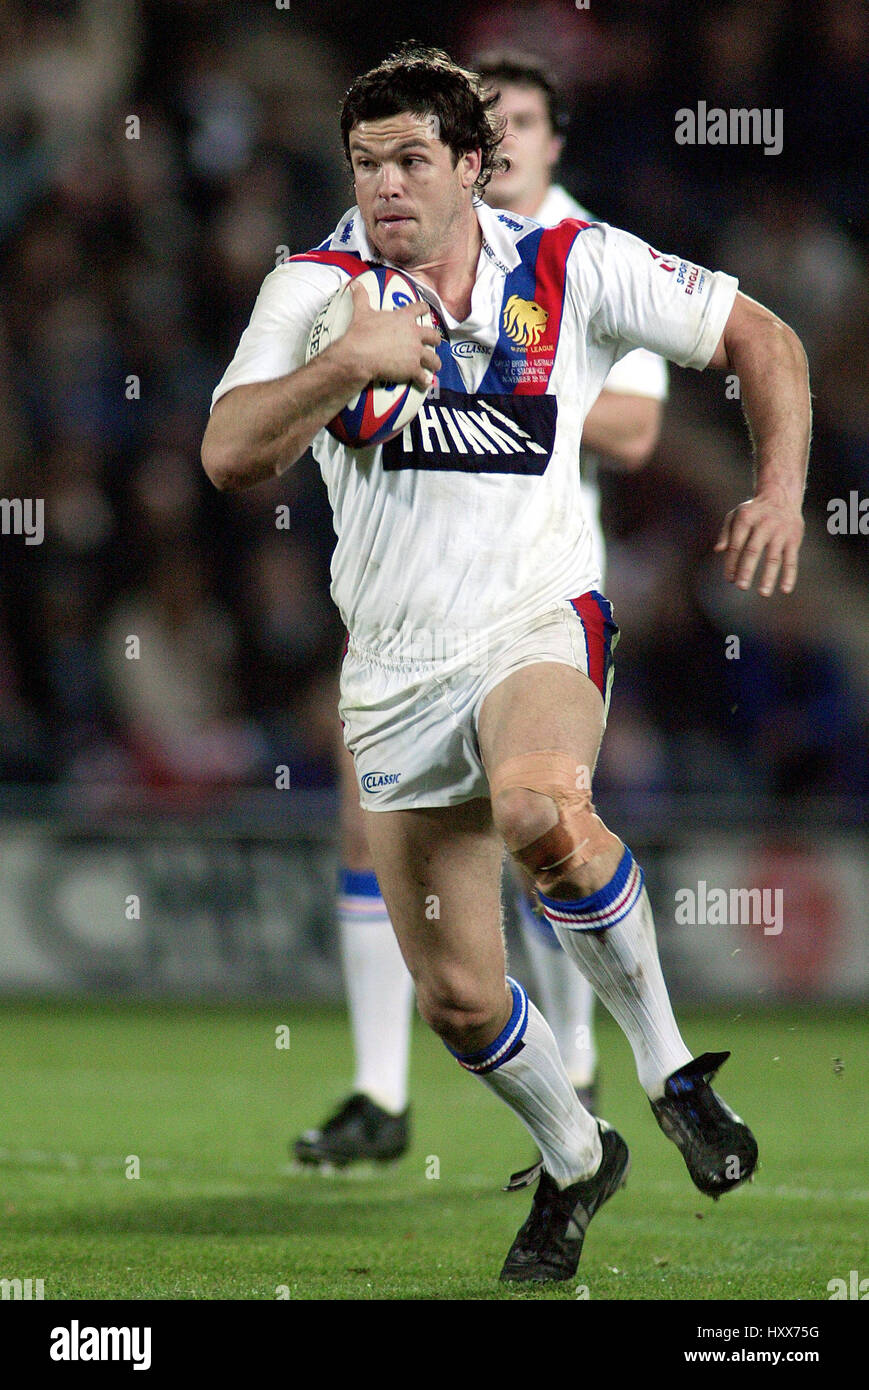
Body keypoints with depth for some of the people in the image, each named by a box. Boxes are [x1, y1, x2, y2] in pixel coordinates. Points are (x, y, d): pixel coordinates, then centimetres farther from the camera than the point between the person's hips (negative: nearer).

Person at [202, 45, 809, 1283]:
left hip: (538, 626, -3)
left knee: (539, 810, -37)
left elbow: (760, 338, 6)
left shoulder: (576, 268, -3)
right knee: (456, 995, 3)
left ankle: (666, 1062, -16)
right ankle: (573, 1159, 32)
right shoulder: (315, 288, -3)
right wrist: (349, 362, -30)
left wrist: (780, 492, -7)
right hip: (393, 674, 3)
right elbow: (230, 457, -17)